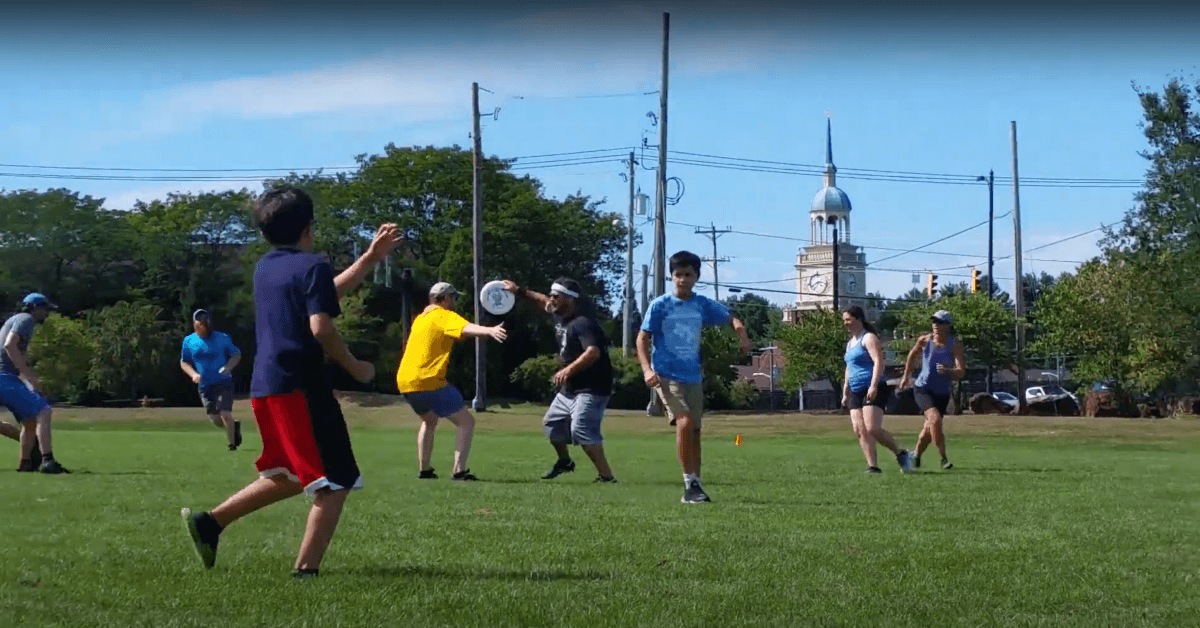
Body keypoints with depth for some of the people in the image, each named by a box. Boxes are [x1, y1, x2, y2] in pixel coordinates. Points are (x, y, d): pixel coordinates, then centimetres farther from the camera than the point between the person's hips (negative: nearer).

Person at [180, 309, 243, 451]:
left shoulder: (222, 338, -4)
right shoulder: (189, 341, 3)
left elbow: (237, 354, 6)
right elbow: (184, 362, 12)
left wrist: (228, 367, -14)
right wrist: (193, 374, -7)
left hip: (224, 383, -3)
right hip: (205, 386, 3)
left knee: (225, 413, -14)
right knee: (215, 419, 1)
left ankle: (233, 443, 3)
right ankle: (234, 425, 32)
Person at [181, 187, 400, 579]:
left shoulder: (266, 268, 18)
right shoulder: (313, 266, -7)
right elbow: (321, 328, -19)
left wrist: (370, 259, 33)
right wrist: (353, 366, -5)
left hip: (264, 387, 9)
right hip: (300, 386, -9)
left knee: (288, 478, 22)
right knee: (334, 483, -2)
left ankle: (209, 522, 17)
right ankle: (306, 569, -9)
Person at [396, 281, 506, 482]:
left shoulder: (420, 318, 22)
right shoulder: (444, 316, -4)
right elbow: (466, 328, -26)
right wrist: (489, 330, -44)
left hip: (404, 381, 8)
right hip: (430, 382, -8)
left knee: (429, 421, 32)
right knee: (467, 422, 0)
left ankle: (424, 470, 27)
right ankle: (459, 471, -11)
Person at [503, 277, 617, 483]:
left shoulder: (583, 323, -23)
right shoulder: (560, 316, 6)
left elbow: (594, 352, -38)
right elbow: (544, 302, 29)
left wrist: (569, 370, -48)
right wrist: (519, 291, 29)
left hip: (591, 389, -11)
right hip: (569, 389, 11)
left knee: (581, 429, -27)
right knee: (550, 423, 23)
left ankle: (606, 476, -28)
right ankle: (565, 461, 47)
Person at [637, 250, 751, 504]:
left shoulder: (703, 305, 5)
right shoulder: (659, 305, -5)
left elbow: (731, 317, 12)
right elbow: (643, 338, -4)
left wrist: (742, 334, -11)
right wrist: (647, 369, -17)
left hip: (693, 376, 5)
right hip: (666, 376, -5)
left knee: (694, 430, 7)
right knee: (684, 421, -22)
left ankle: (694, 487, 16)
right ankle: (690, 483, -16)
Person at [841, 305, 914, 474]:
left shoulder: (869, 338, -6)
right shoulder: (850, 343, 22)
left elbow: (878, 362, -17)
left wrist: (873, 387, -26)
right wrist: (845, 393, 24)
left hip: (873, 391, -9)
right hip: (856, 393, 9)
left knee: (873, 429, -17)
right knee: (860, 431, -4)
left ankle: (901, 454, 1)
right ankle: (873, 466, -5)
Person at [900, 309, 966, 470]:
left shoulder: (955, 345, -10)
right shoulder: (925, 340, -6)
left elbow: (961, 371, -18)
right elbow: (913, 355, 16)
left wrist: (948, 370, -37)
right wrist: (906, 376, 20)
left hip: (942, 393, 1)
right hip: (923, 389, -1)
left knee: (929, 429, 9)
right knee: (935, 418, -26)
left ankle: (916, 457, 34)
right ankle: (943, 458, -20)